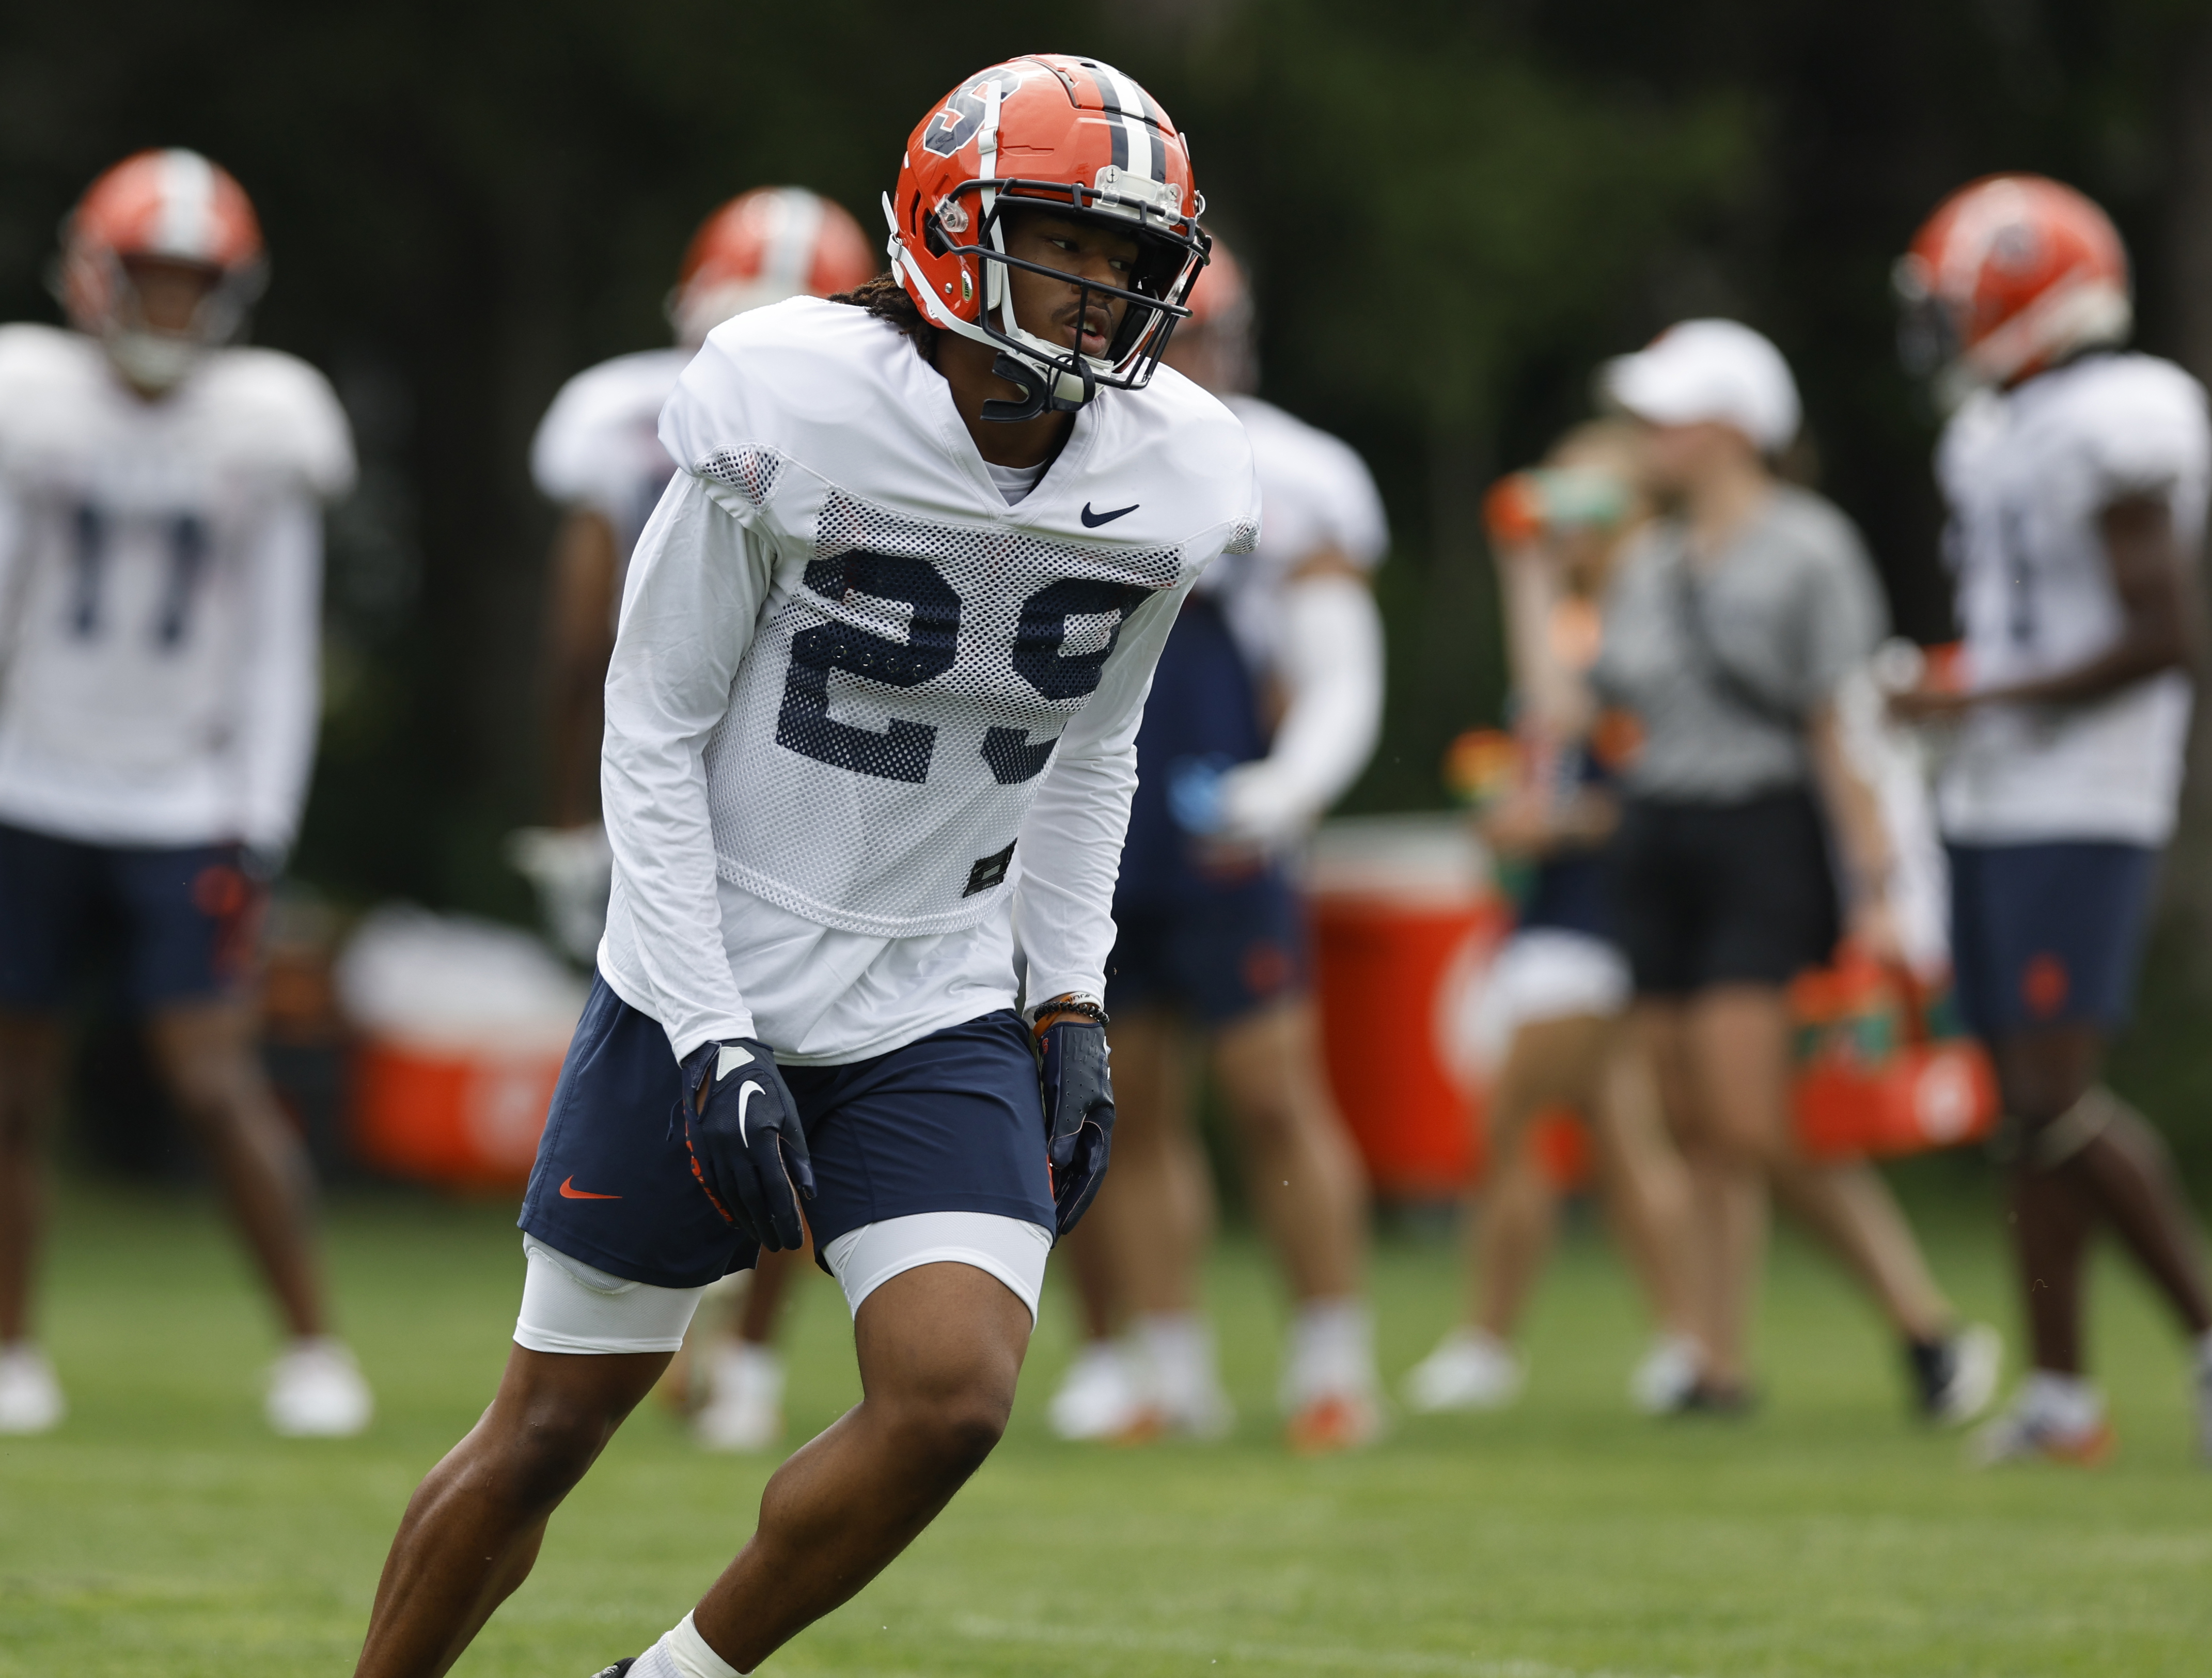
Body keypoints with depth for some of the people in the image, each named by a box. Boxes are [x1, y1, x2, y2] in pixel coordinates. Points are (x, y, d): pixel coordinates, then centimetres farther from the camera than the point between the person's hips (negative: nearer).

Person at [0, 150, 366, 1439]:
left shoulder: (261, 436, -4)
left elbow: (279, 654, 1)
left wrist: (261, 828, -3)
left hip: (185, 811, -1)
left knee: (218, 1079, -7)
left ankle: (316, 1346, 3)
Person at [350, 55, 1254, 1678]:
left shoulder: (1162, 481, -3)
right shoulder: (797, 419, -18)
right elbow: (652, 736, -11)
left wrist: (1070, 1010, 6)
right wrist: (712, 1041, -15)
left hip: (941, 1012, 4)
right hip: (708, 991, -3)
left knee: (953, 1397, -17)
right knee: (547, 1434, 4)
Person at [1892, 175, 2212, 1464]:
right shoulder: (2000, 434, 14)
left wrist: (1988, 698, -18)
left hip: (2081, 812, -9)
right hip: (1998, 810, 9)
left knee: (2063, 1095, -14)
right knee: (2031, 1101, 8)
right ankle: (2061, 1393, 10)